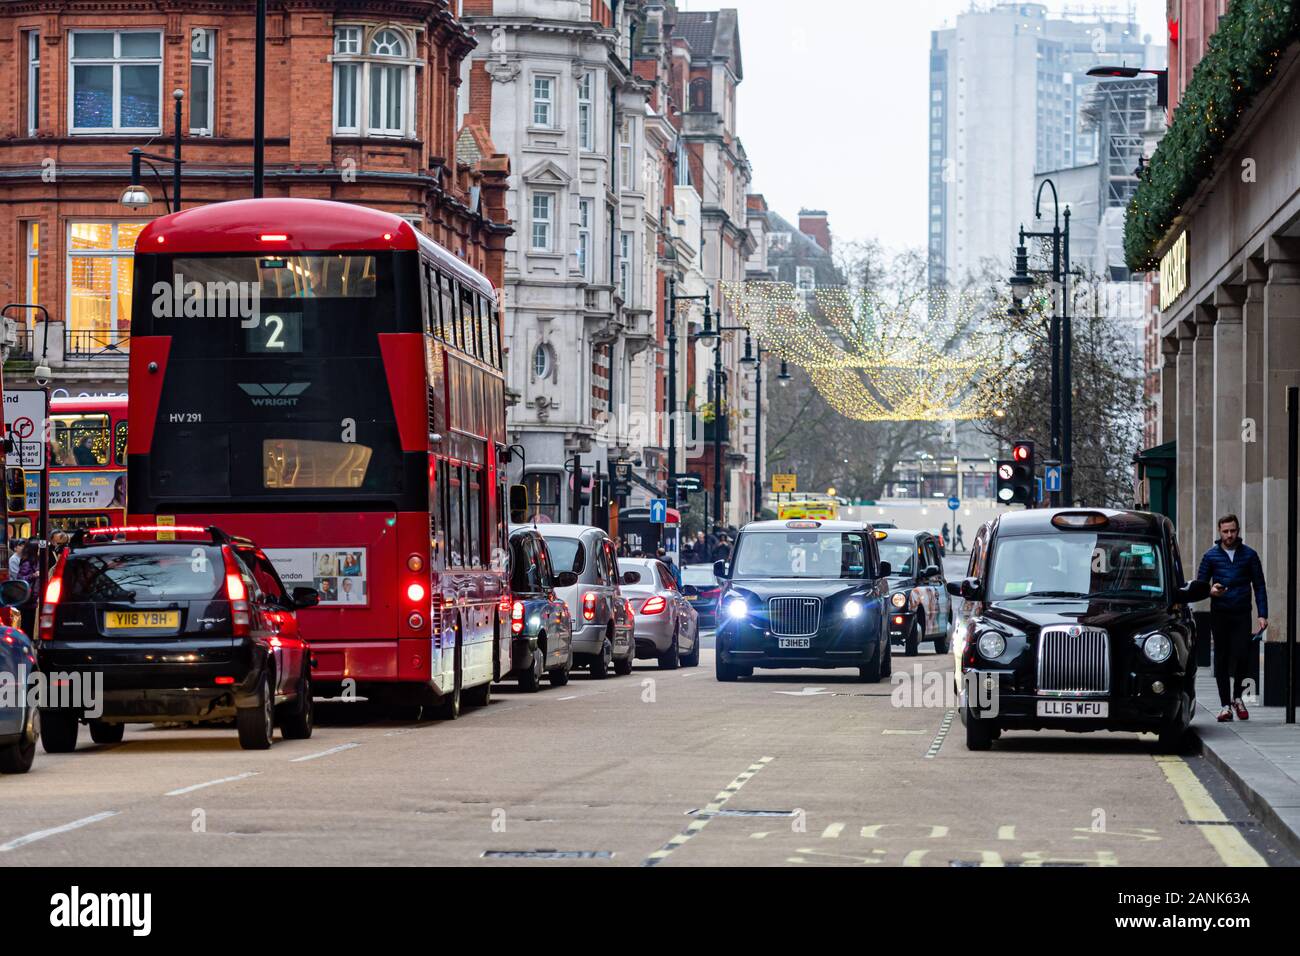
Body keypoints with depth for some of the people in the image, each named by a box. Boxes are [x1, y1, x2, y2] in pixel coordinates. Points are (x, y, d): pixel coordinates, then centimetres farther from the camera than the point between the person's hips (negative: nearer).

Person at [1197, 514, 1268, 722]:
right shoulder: (1211, 556, 6)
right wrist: (1211, 591, -15)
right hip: (1219, 615, 1)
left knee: (1242, 656, -11)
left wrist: (1263, 615, -2)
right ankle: (1226, 705, 10)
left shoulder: (1249, 555, 5)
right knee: (1221, 660, 3)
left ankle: (1237, 697, 12)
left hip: (1242, 614, -1)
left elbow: (1259, 586, 6)